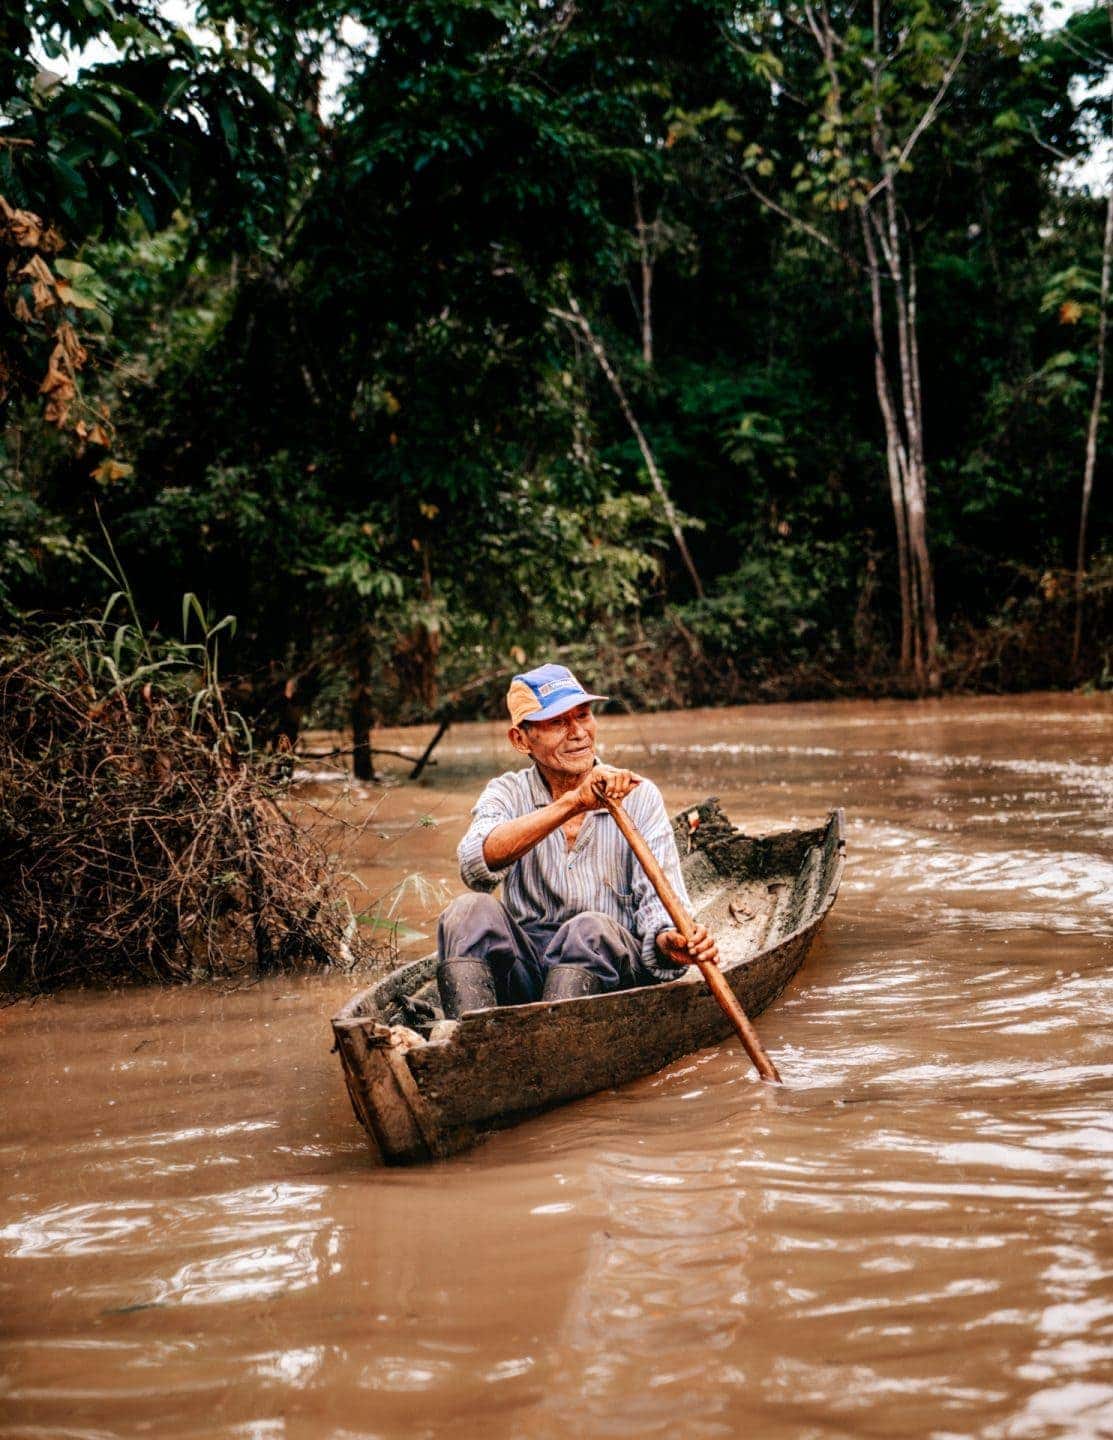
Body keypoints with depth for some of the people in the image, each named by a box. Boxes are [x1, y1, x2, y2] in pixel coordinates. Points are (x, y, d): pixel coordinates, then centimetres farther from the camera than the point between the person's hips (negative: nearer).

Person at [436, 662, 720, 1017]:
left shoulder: (639, 796, 2)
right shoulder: (509, 793, 3)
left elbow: (658, 897, -6)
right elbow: (476, 865, -19)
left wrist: (667, 941, -32)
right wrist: (572, 803, -31)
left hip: (613, 967, -1)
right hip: (525, 971, 1)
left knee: (590, 928, -31)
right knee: (470, 911, -24)